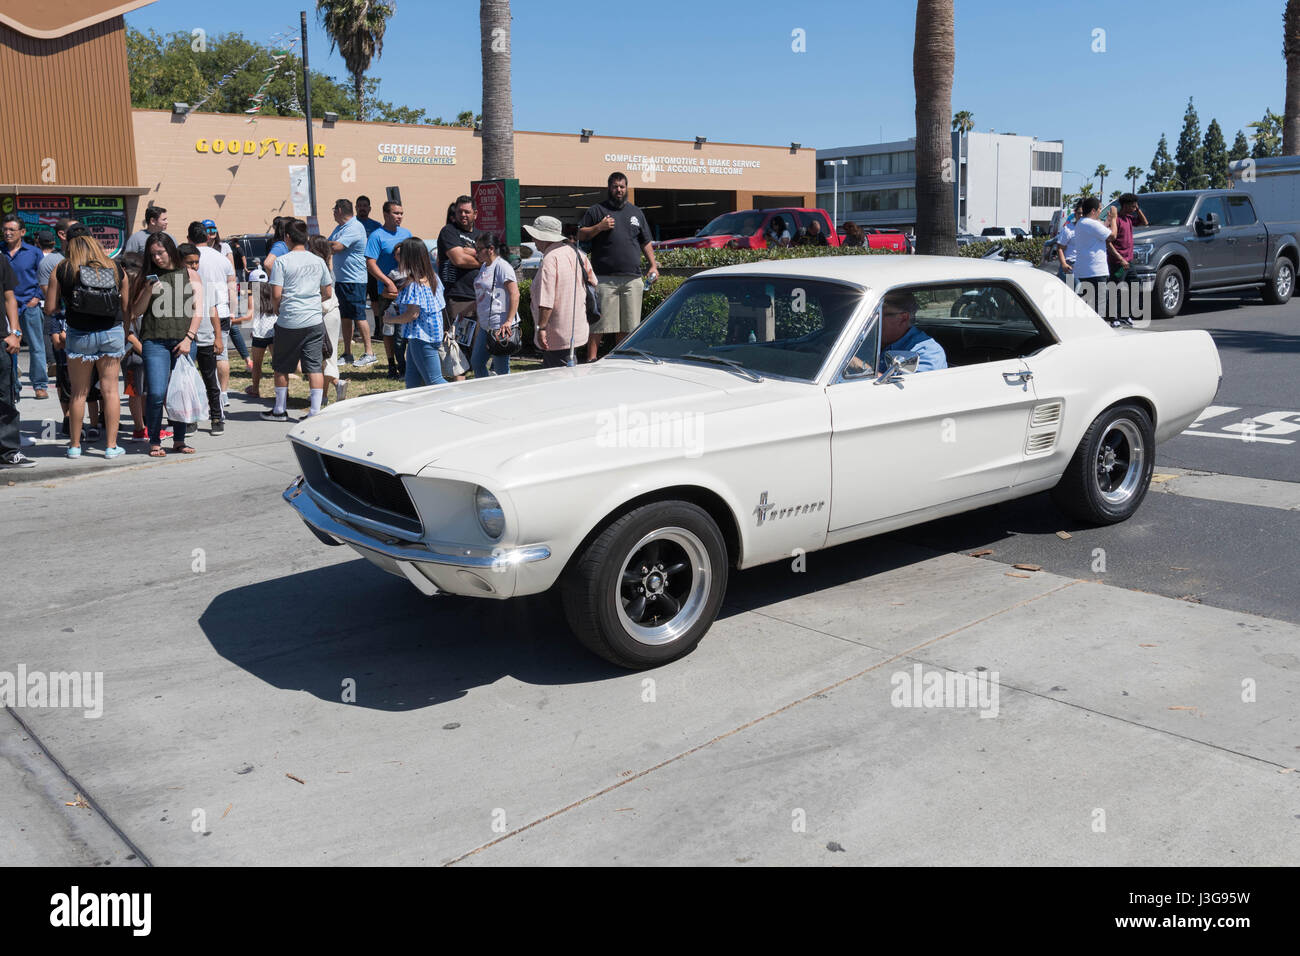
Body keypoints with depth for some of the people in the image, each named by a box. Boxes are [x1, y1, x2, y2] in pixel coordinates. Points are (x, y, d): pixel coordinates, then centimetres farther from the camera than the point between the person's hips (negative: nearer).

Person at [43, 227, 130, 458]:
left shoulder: (61, 271, -2)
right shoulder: (117, 269, 2)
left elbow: (50, 309, 0)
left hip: (80, 335, -1)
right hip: (112, 333, 1)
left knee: (79, 392, 10)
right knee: (111, 389, 6)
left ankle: (75, 445, 18)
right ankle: (111, 445, 7)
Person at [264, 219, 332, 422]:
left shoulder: (282, 261, -7)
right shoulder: (318, 261, 6)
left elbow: (276, 295, -11)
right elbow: (328, 293, 12)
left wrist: (277, 309, 8)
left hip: (289, 322, -3)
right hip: (315, 320, 3)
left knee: (281, 367, 11)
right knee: (315, 367, 4)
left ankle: (280, 410, 19)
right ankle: (316, 410, 0)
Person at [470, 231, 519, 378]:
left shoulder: (502, 267, -11)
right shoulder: (484, 267, 16)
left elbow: (515, 295, -18)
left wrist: (509, 321, -23)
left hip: (501, 327, -10)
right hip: (485, 326, 10)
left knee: (501, 370, -5)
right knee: (476, 362, 14)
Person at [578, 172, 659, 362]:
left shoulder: (636, 212, 19)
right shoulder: (597, 210, 7)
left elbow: (646, 243, 22)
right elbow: (580, 235, 3)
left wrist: (653, 265, 11)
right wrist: (599, 227, -12)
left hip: (632, 278, 4)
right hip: (605, 278, -4)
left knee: (627, 324, 6)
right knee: (599, 322, -6)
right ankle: (591, 359, -3)